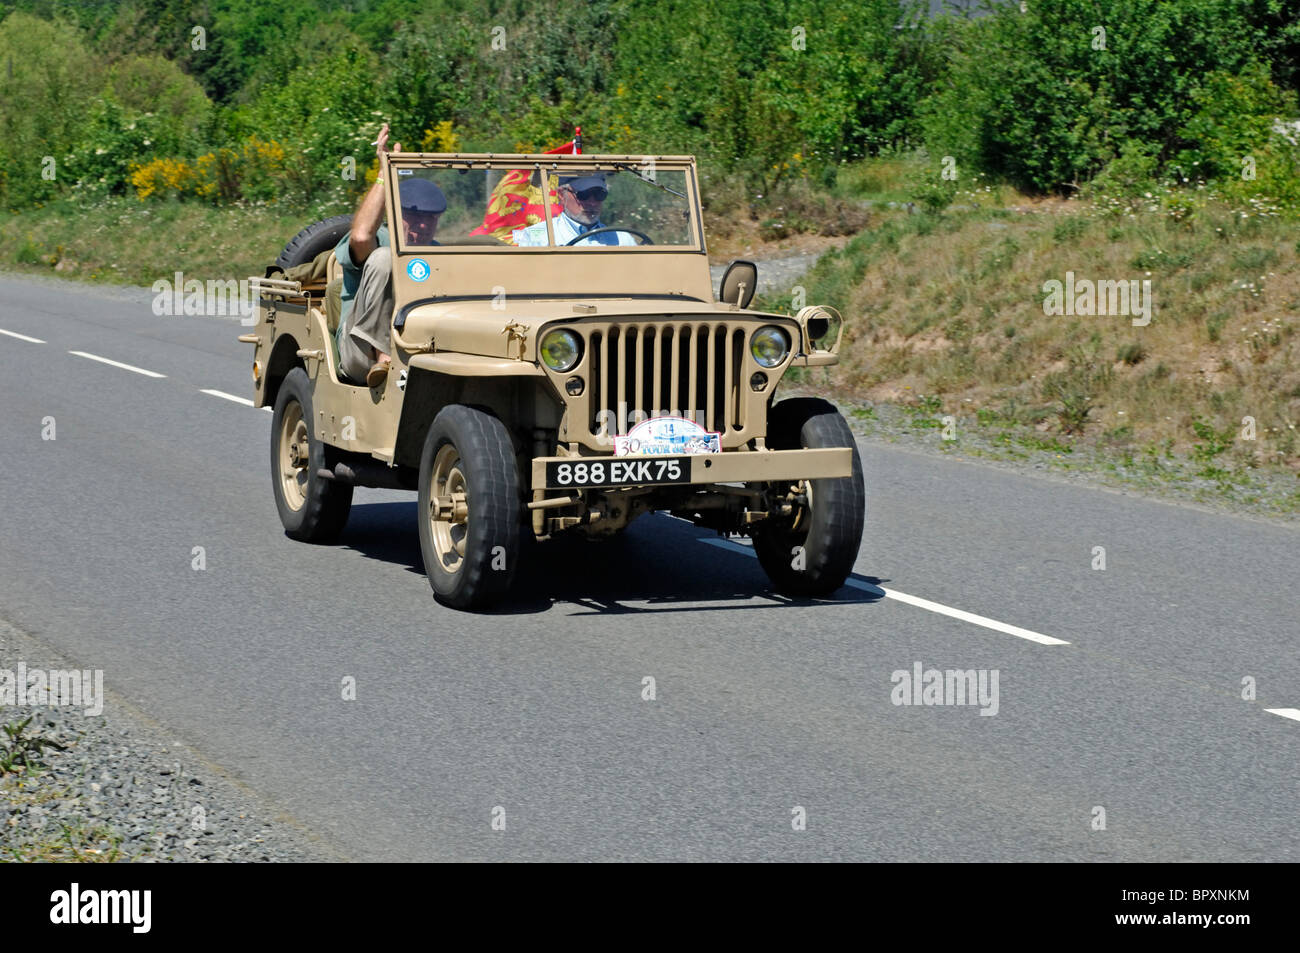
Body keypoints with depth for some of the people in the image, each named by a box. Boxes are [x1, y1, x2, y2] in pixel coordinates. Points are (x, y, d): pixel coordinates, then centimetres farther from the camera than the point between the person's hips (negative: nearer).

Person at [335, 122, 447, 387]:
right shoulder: (381, 241, 6)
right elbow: (361, 236, -20)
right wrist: (386, 174, -18)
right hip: (362, 352, -3)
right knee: (383, 258, -21)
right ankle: (383, 358, -29)